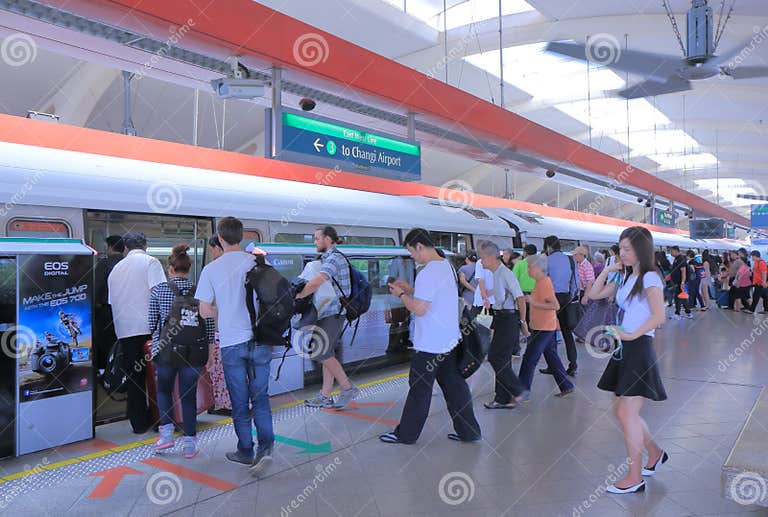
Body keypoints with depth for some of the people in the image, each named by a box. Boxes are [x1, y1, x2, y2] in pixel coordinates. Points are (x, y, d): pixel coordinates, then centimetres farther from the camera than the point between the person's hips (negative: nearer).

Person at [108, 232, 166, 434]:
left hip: (124, 330, 5)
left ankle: (139, 423, 12)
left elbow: (112, 301, 21)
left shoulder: (116, 268, 18)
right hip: (147, 328, -5)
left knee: (134, 376, 9)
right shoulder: (150, 262, 0)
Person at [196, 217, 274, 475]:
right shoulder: (258, 263, -1)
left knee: (240, 401, 12)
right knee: (260, 397, 10)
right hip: (260, 340, 1)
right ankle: (265, 446, -4)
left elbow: (204, 311, -2)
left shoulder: (211, 269, -5)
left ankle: (246, 451, 23)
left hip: (232, 342, -1)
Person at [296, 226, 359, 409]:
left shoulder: (333, 259, -16)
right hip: (329, 313, 10)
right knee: (326, 354, 10)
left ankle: (348, 388, 3)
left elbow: (315, 283, -29)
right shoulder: (328, 258, 17)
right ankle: (325, 397, 16)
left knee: (322, 353, -8)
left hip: (333, 313, -10)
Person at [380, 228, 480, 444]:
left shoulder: (427, 273, -21)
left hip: (429, 345, -8)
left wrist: (401, 294, -7)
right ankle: (468, 430, 19)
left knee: (419, 389, 4)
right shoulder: (447, 266, 9)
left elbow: (419, 309, -22)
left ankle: (406, 433, 17)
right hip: (449, 340, 9)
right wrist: (410, 290, 14)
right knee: (454, 386, 13)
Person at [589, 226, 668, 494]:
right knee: (621, 410, 15)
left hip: (639, 349, -8)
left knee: (627, 414, -5)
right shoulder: (626, 278, 14)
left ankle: (635, 478, 8)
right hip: (624, 350, 8)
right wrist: (607, 270, 9)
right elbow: (594, 294, 18)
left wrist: (632, 334, -25)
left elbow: (658, 316, -21)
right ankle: (655, 453, 35)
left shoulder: (649, 278, -11)